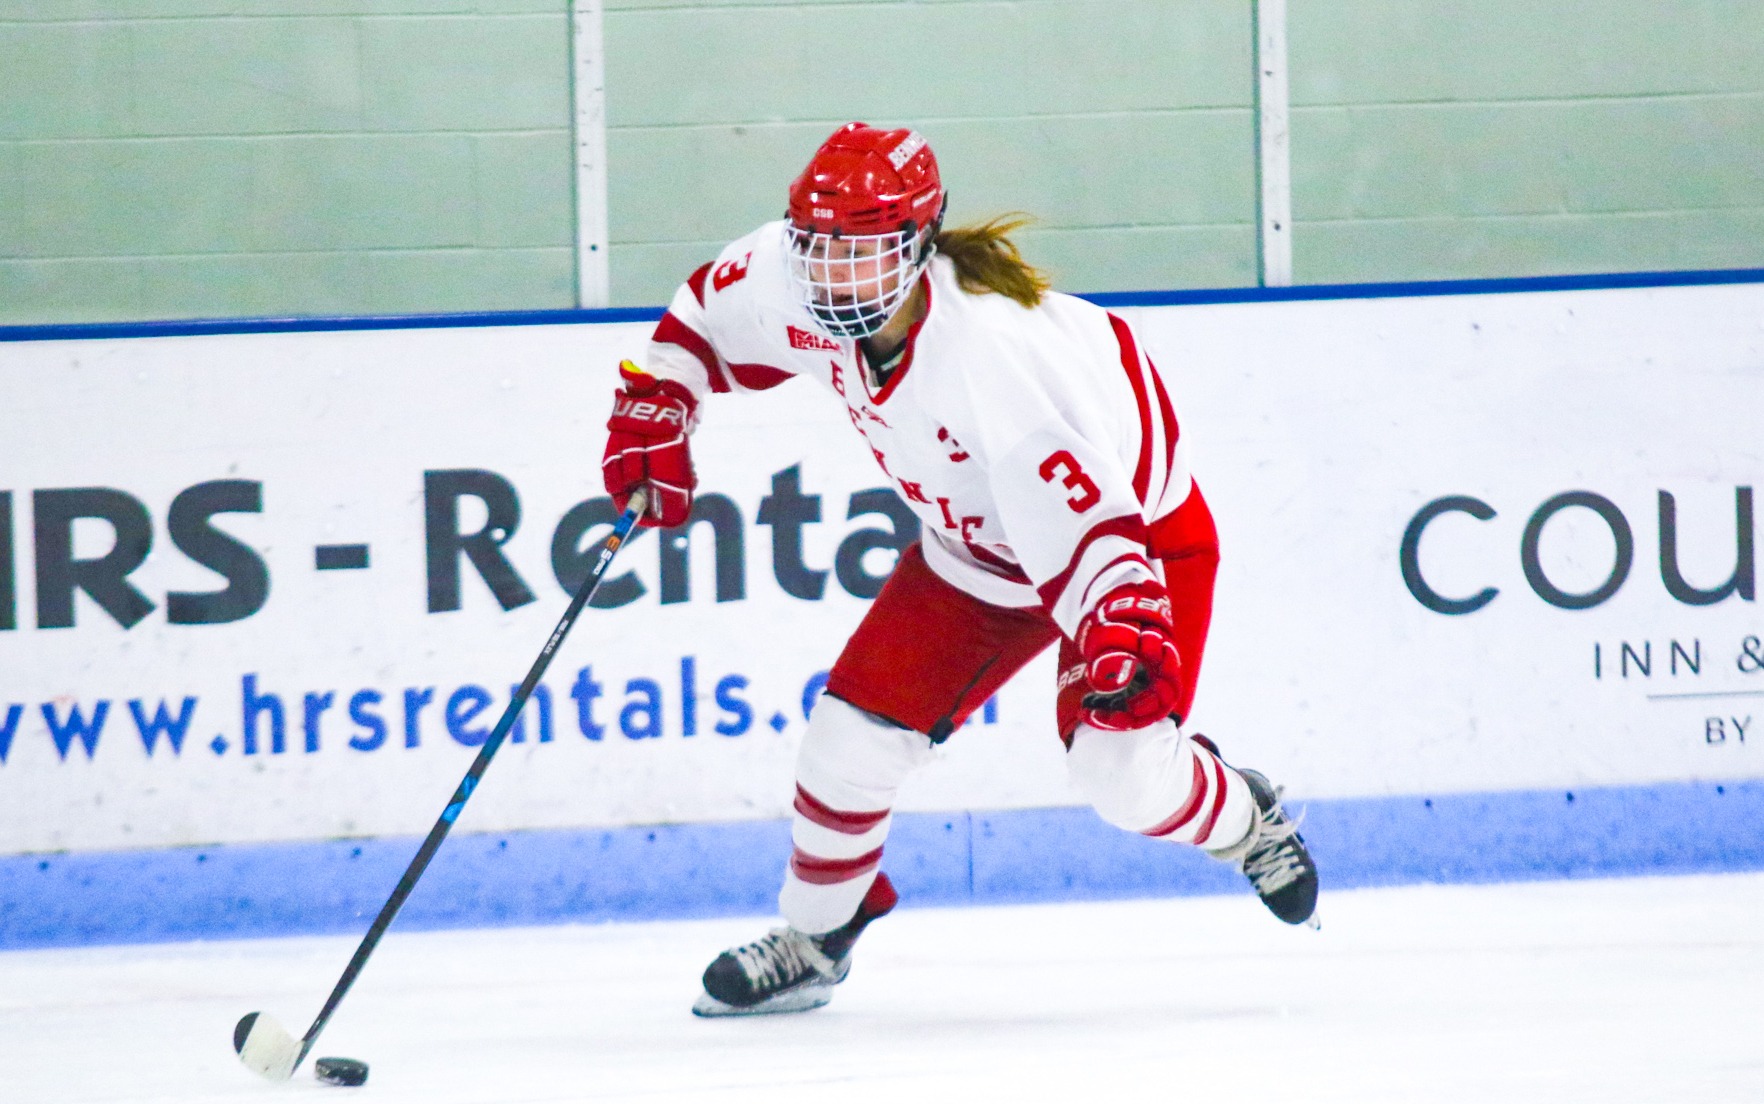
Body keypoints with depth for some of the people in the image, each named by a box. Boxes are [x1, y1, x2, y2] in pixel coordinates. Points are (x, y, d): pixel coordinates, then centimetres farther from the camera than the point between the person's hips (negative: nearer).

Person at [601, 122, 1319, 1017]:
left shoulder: (989, 349, -40)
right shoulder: (790, 281, -18)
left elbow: (1081, 521, -43)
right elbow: (706, 313, 6)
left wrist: (1122, 634, -55)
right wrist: (656, 406, -4)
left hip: (1137, 524, -7)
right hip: (975, 542, 7)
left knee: (1120, 767, -21)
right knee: (859, 726, -2)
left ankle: (1245, 823, 15)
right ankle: (811, 942, 22)